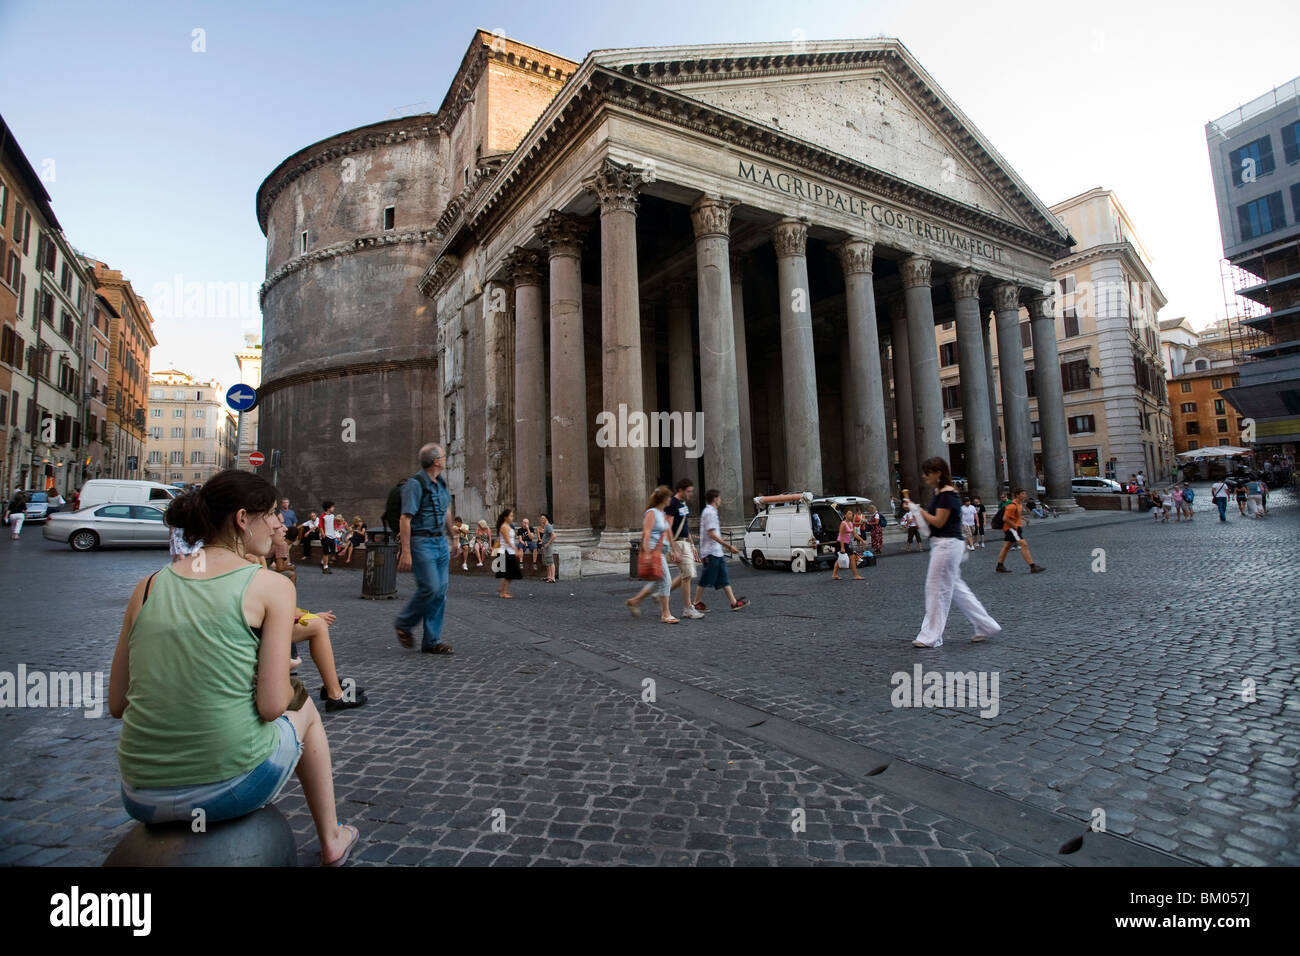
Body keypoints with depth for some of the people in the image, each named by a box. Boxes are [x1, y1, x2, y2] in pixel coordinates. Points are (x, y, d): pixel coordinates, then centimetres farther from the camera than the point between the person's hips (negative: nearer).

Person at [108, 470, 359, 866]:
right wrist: (292, 690, 7)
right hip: (230, 790, -4)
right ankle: (332, 842, 40)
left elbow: (117, 703, 8)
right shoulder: (272, 585, -11)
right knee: (304, 709, 27)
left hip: (141, 798, 5)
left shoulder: (148, 586, 4)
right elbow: (271, 706, -14)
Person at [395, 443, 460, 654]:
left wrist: (453, 539, 25)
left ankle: (432, 641, 11)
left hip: (441, 542, 8)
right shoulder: (415, 484, -12)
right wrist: (406, 552, -21)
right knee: (429, 587, -13)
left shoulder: (441, 482, 13)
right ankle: (404, 624, 12)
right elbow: (405, 519, -17)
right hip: (422, 543, -8)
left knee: (441, 591, 5)